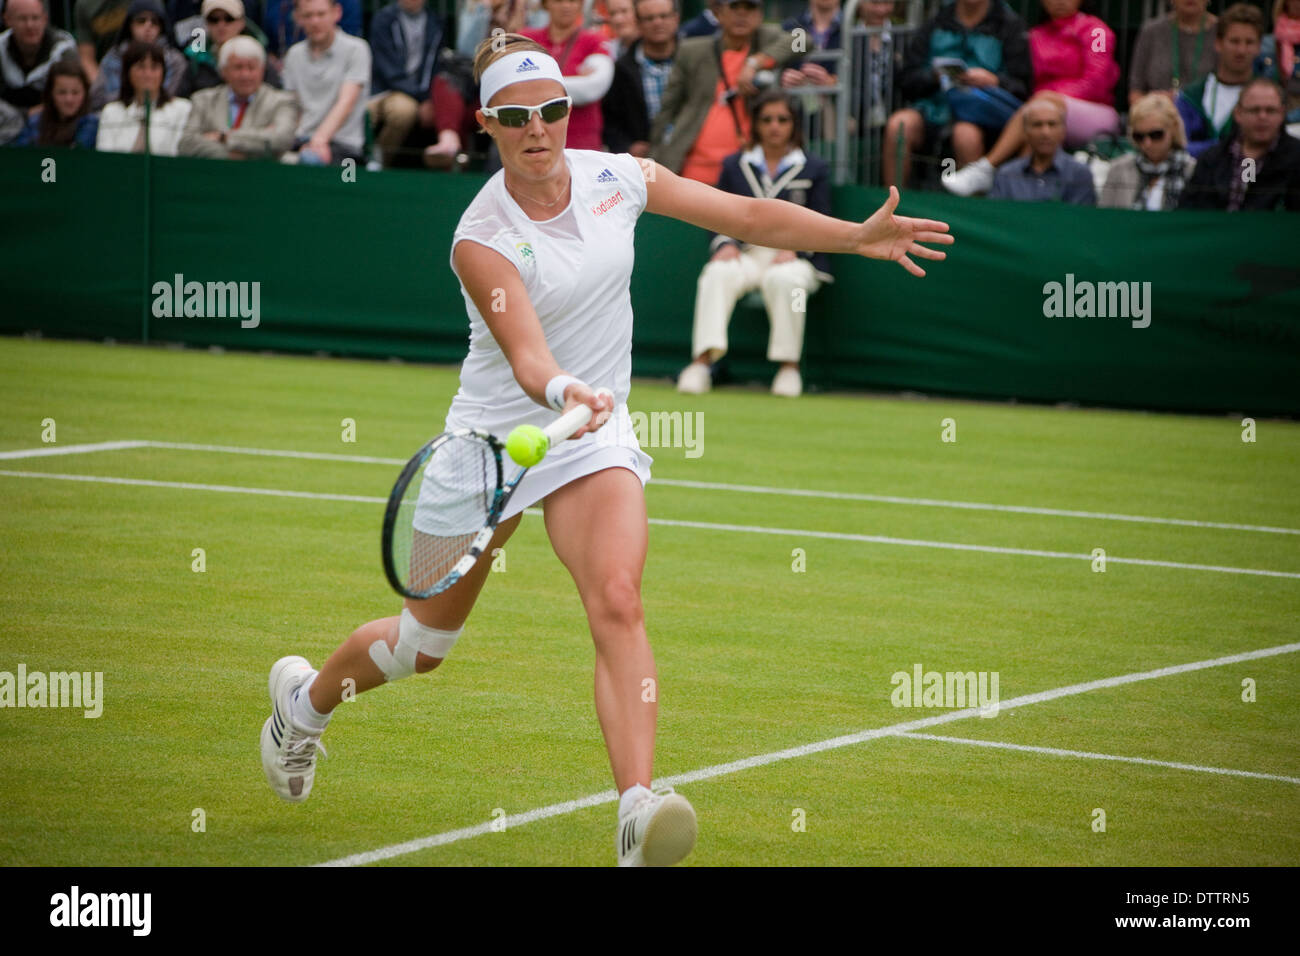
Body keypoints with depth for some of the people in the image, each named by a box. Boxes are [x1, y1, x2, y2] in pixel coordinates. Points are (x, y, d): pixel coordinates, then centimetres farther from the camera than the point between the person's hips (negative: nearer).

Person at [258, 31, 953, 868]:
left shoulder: (617, 177, -5)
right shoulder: (481, 240, -19)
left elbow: (747, 215, 3)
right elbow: (526, 355, -32)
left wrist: (859, 235, -4)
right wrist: (562, 391, -54)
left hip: (596, 434, 2)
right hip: (495, 433, -2)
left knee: (617, 603, -25)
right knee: (424, 646, 12)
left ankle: (640, 815, -38)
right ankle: (305, 697, 45)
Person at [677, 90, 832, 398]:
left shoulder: (814, 170, 14)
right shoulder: (733, 166, 20)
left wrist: (793, 249, -12)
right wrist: (725, 244, -6)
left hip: (796, 259, -1)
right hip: (745, 254, 2)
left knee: (783, 279, -38)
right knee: (718, 273, -33)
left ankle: (789, 365, -29)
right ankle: (703, 359, -43)